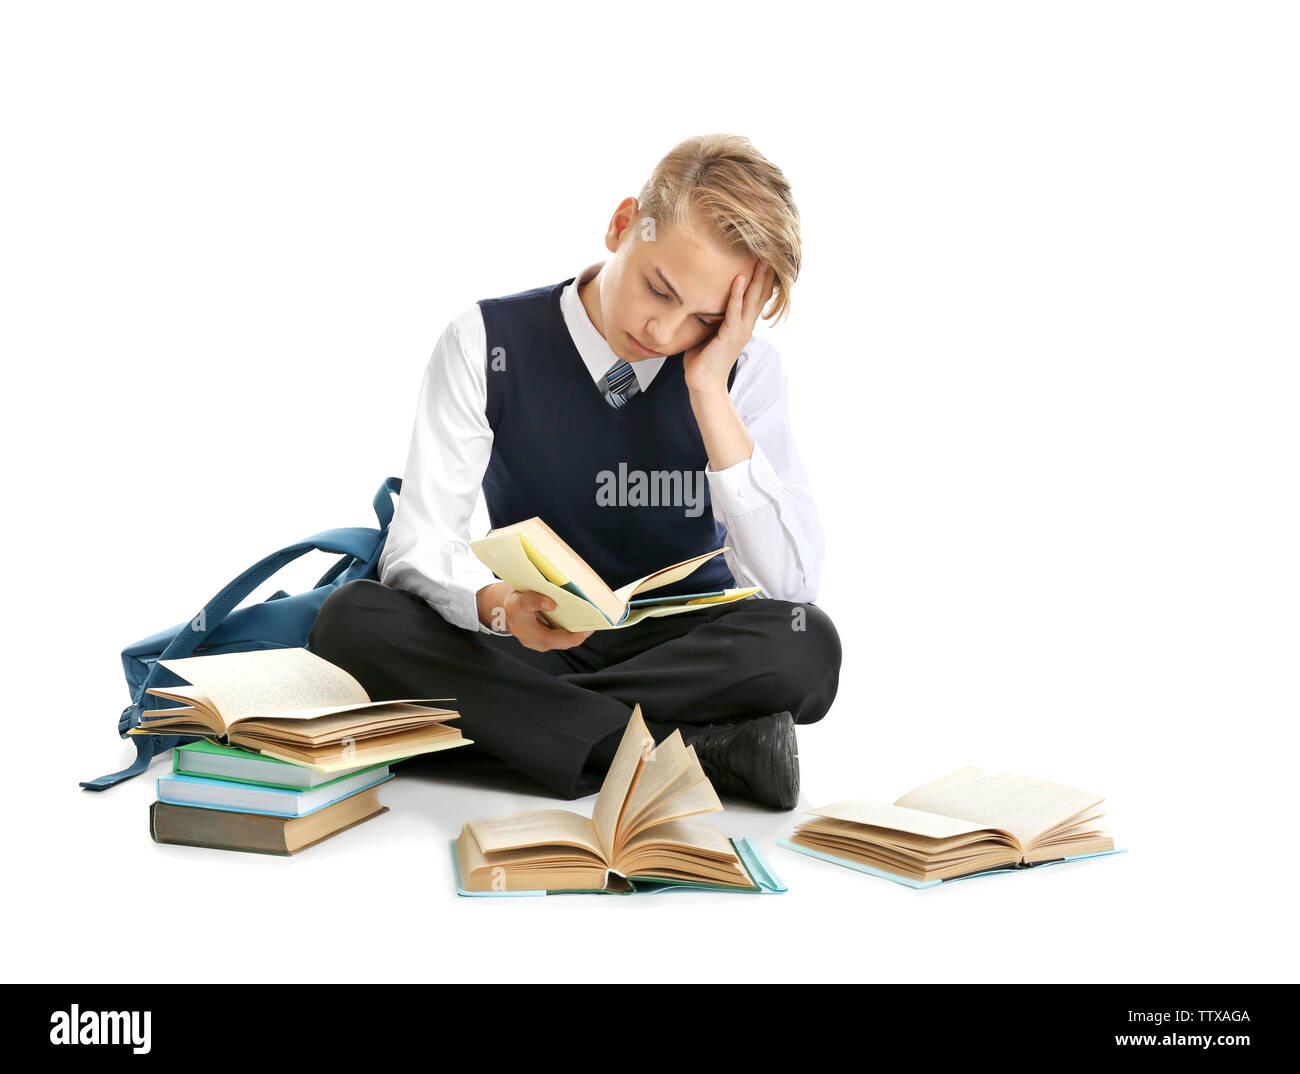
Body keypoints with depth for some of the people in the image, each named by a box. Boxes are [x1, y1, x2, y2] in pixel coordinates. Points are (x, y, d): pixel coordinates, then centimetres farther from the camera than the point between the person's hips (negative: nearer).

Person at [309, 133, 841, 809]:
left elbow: (791, 583, -16)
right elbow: (417, 546, -12)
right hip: (532, 649, 2)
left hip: (684, 651, -1)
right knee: (351, 620, -28)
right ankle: (706, 751, -30)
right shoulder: (490, 342, -6)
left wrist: (708, 391, -19)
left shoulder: (745, 368, -4)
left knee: (804, 643, -31)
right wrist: (500, 605, -36)